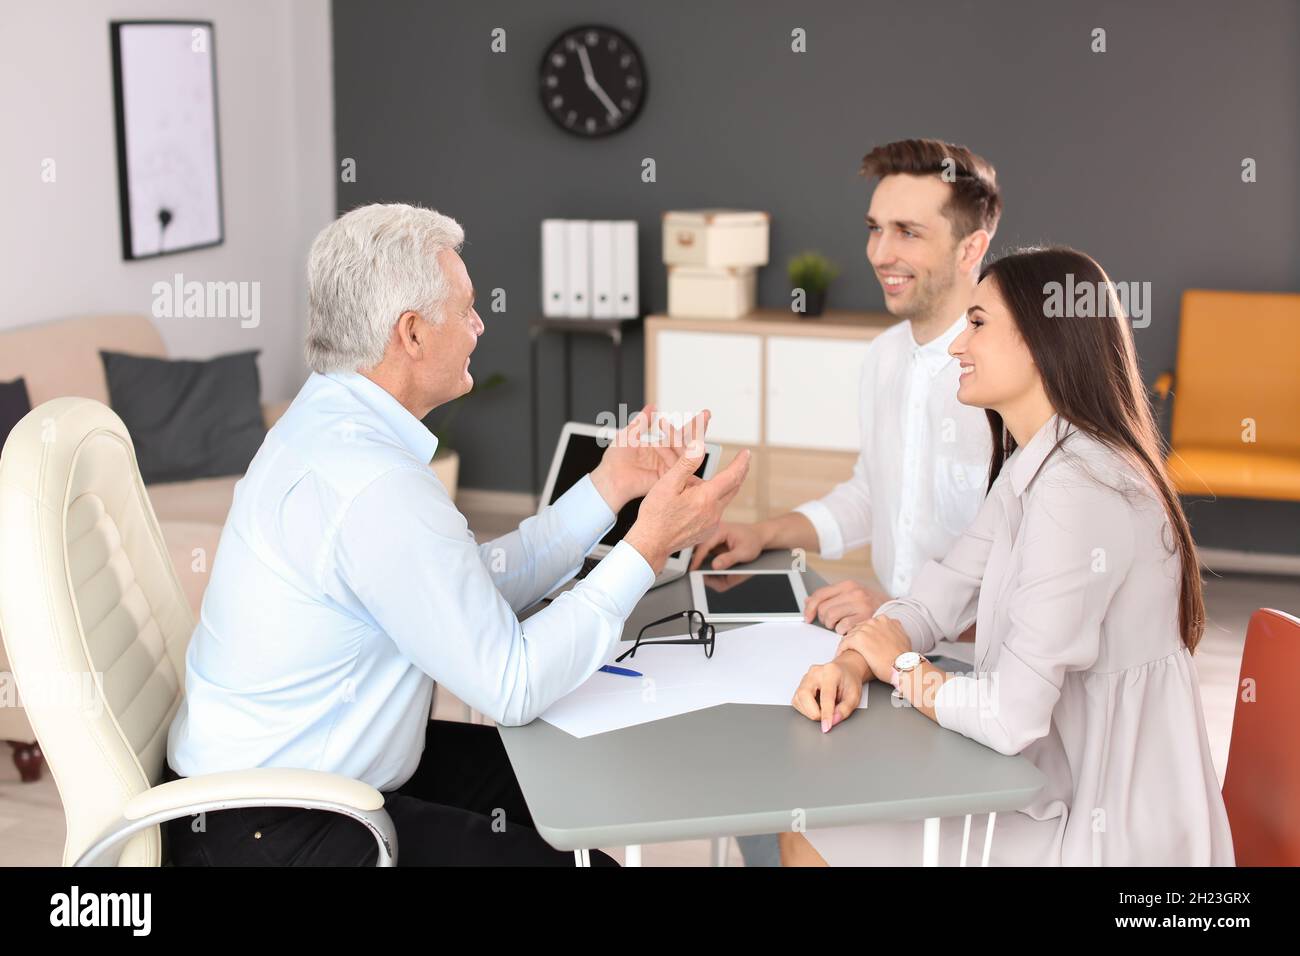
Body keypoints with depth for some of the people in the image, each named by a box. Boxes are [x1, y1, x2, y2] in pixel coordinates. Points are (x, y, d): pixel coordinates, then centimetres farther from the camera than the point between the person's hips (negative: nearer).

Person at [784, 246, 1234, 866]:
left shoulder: (1077, 489, -26)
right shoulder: (1030, 468, 7)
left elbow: (1011, 715, -28)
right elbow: (937, 599, 8)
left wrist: (900, 666, -9)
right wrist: (852, 664, -12)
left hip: (1105, 834, -9)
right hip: (1069, 795, 9)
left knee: (809, 844, -3)